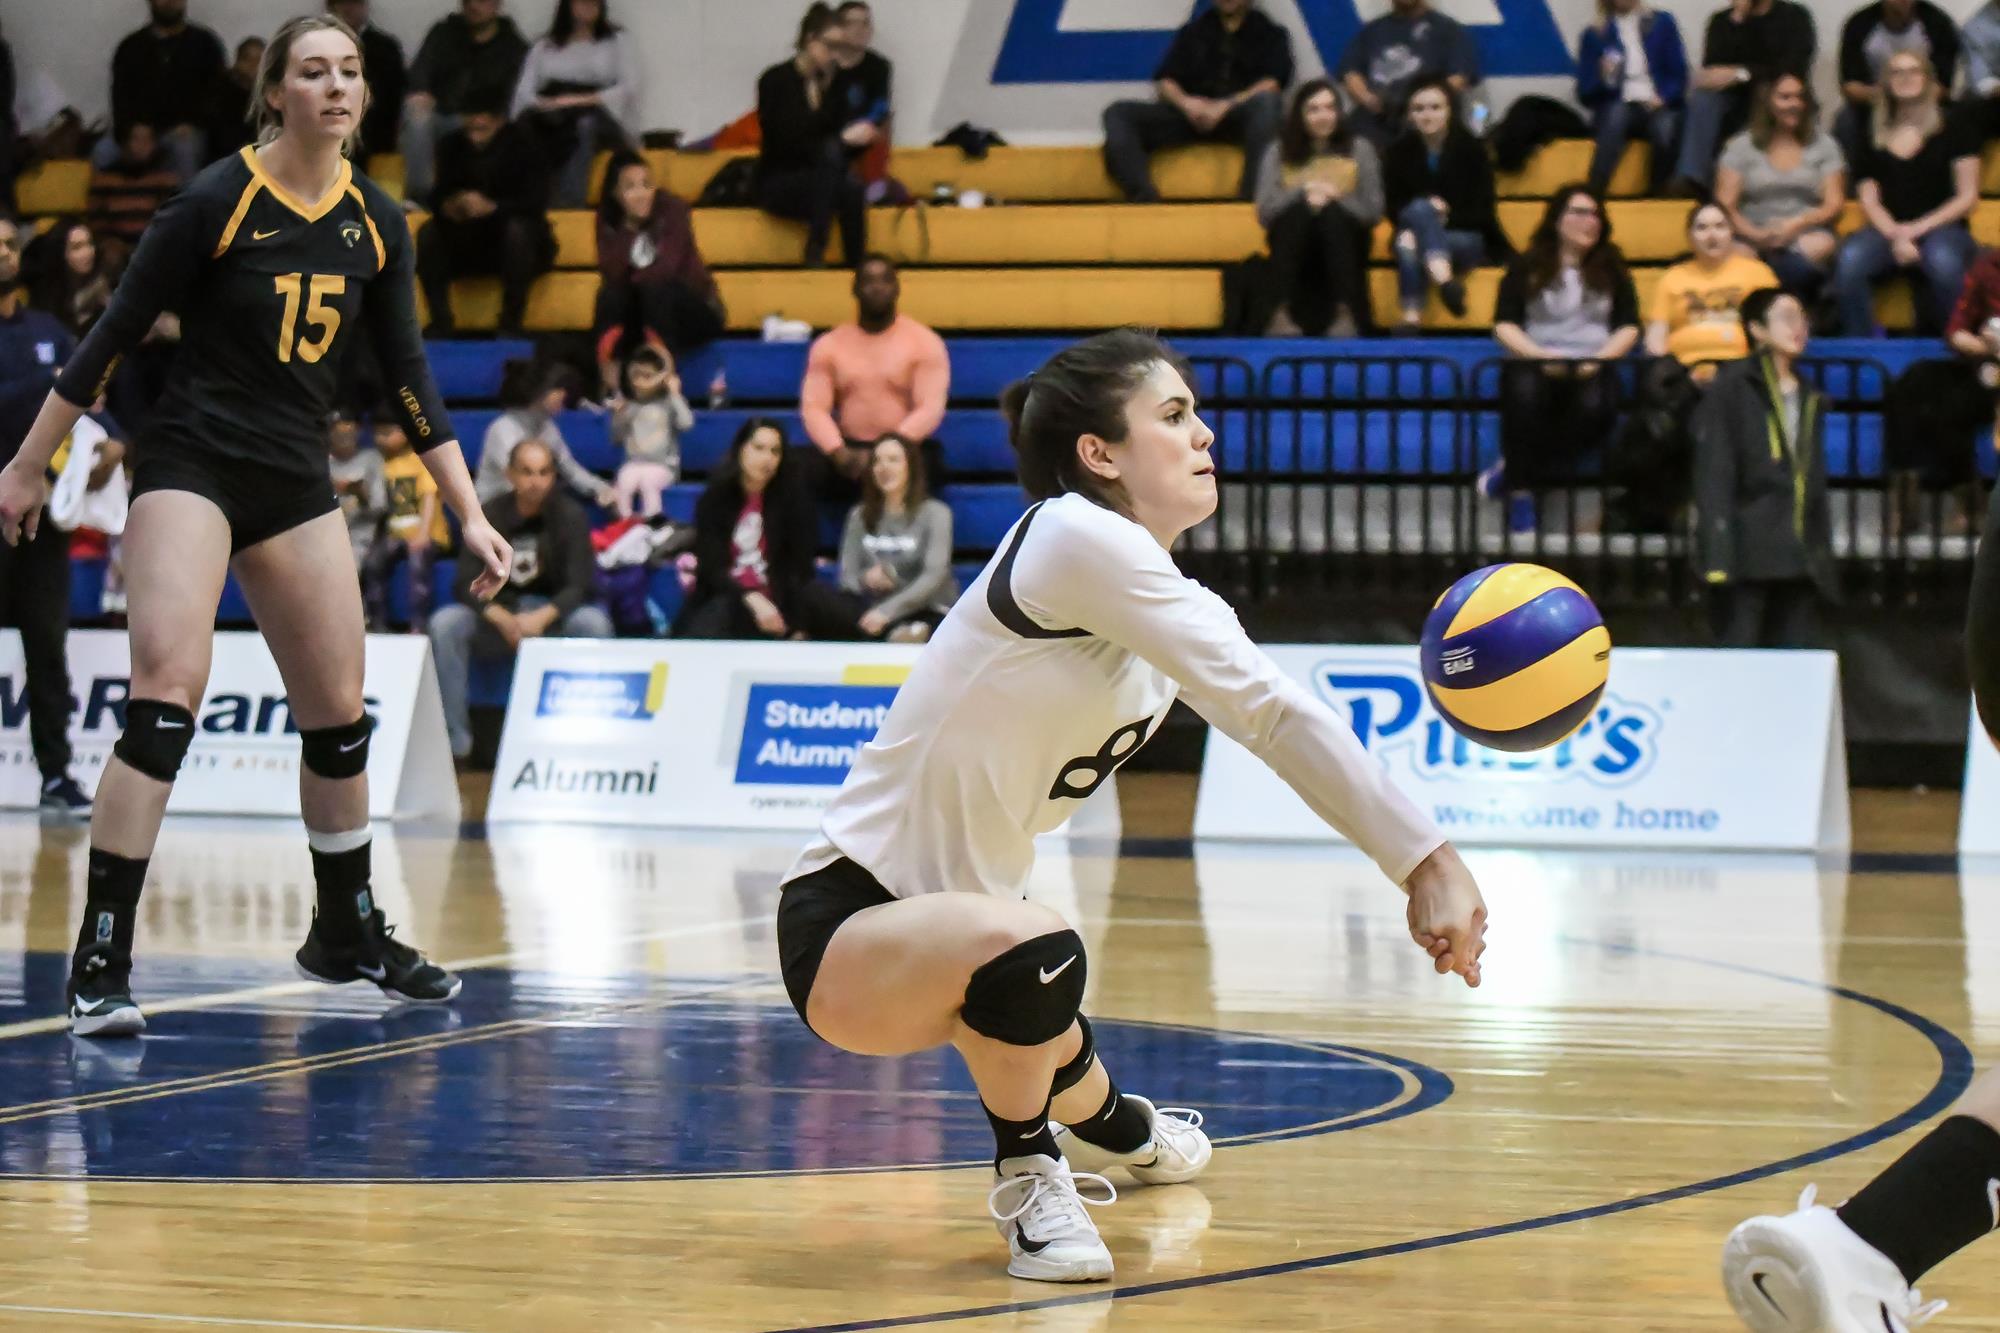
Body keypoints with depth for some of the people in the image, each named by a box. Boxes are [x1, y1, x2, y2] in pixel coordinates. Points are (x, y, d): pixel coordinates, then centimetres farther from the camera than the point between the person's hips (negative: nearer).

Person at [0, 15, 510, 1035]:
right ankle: (100, 961, -21)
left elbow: (408, 376, 9)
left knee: (339, 715, 10)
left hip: (297, 482, 6)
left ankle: (348, 934, 30)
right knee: (167, 693, -20)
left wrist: (471, 514, 6)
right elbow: (113, 337, -6)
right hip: (191, 464, -6)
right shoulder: (217, 202, -11)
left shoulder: (375, 223, 4)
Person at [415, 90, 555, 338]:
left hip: (520, 243, -3)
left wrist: (492, 207, -40)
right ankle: (440, 324, -18)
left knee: (517, 228, -35)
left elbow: (537, 201, -23)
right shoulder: (452, 146, -6)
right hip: (470, 245, 3)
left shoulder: (521, 145, -16)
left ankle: (510, 326, -29)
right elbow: (440, 196, -4)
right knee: (429, 233, -20)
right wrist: (448, 207, -30)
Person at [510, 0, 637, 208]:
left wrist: (583, 101, -11)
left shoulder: (617, 42, 19)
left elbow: (628, 90, 3)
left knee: (585, 124, -39)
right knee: (528, 123, -34)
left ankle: (569, 205, -53)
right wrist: (544, 104, -13)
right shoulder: (544, 48, 25)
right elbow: (524, 92, 11)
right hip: (547, 117, 2)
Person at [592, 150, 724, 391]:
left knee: (657, 290, -33)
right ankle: (609, 384, -26)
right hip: (640, 315, 3)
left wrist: (633, 280, -7)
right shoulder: (608, 219, -5)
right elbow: (610, 276, -18)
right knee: (610, 296, -26)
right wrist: (628, 228, -26)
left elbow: (666, 271, -22)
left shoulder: (672, 208, -16)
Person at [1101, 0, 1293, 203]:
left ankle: (1249, 198, -46)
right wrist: (1184, 101, -12)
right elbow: (1164, 81, 11)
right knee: (1118, 113, -18)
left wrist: (1227, 106, -19)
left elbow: (1272, 85, -4)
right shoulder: (1192, 31, 21)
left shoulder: (1269, 34, 13)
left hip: (1240, 116, -3)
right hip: (1191, 115, 3)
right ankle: (1144, 198, -40)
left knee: (1266, 102, -36)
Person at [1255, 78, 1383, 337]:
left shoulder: (1360, 150, 7)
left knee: (1333, 212, -31)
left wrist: (1332, 198, -18)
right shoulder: (1279, 153, 8)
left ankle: (1345, 313, -35)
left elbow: (1374, 211, -4)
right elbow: (1264, 212, -5)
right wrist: (1304, 191, -17)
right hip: (1294, 248, 0)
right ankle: (1283, 313, -35)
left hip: (1342, 242, 0)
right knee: (1299, 210, -31)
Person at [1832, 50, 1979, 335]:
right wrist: (1896, 236, -12)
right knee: (1850, 260, -33)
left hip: (1942, 228, -2)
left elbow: (1967, 197, 4)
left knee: (1943, 260, -40)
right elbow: (1869, 200, 9)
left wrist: (1918, 229, -8)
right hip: (1888, 230, 2)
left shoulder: (1952, 133, 10)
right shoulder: (1874, 142, 18)